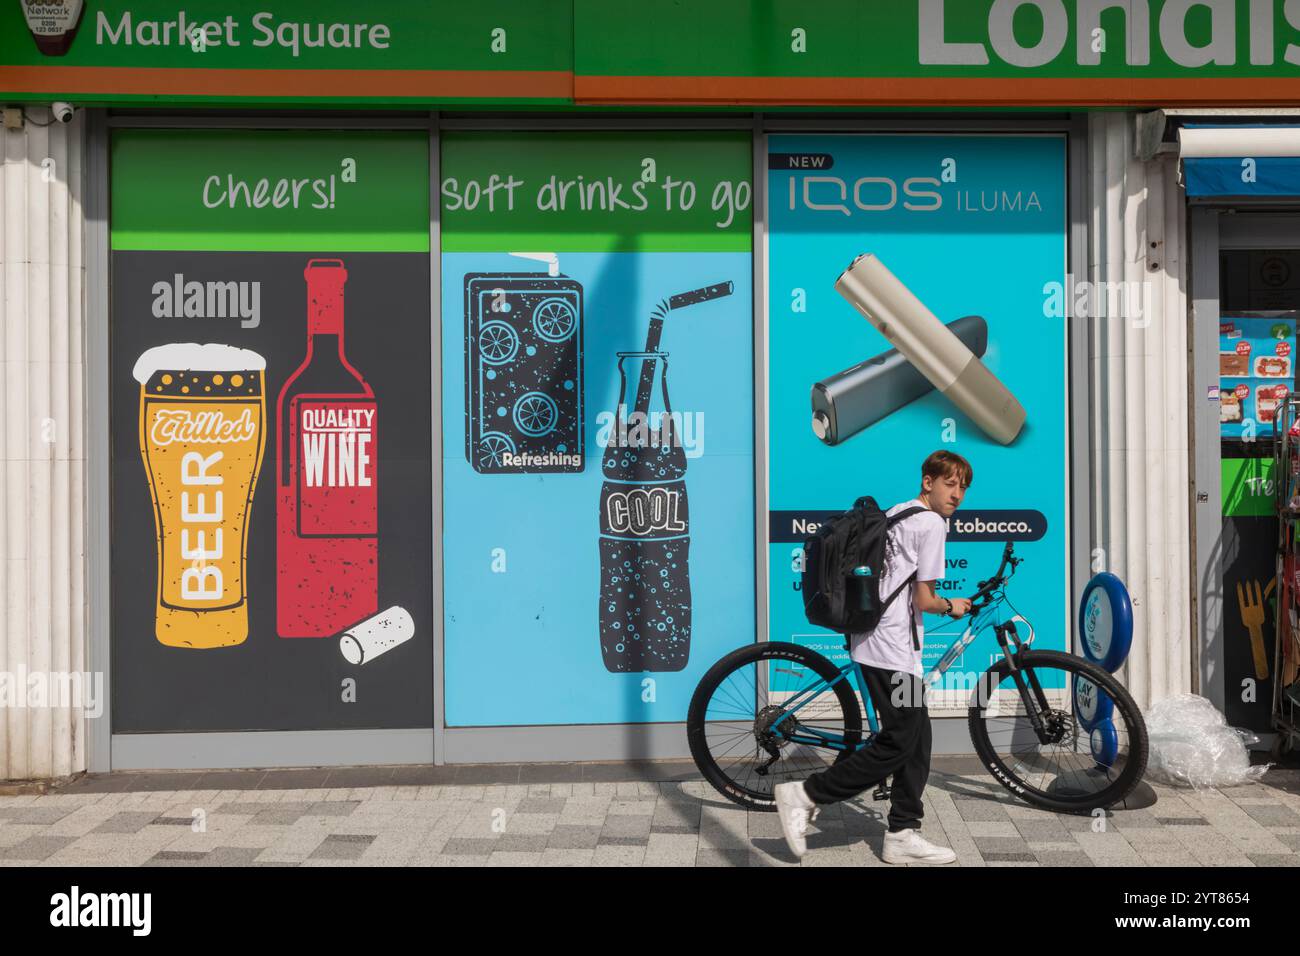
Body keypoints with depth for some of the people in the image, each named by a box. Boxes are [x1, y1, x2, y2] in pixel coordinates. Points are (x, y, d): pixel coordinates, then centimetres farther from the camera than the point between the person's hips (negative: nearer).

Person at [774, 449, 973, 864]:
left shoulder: (895, 515, 17)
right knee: (899, 744, -4)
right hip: (893, 650, -10)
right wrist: (951, 606, 7)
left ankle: (903, 835, 15)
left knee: (917, 740, 12)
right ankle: (805, 795, -3)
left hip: (869, 639, 10)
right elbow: (924, 600, -12)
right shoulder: (932, 523, -11)